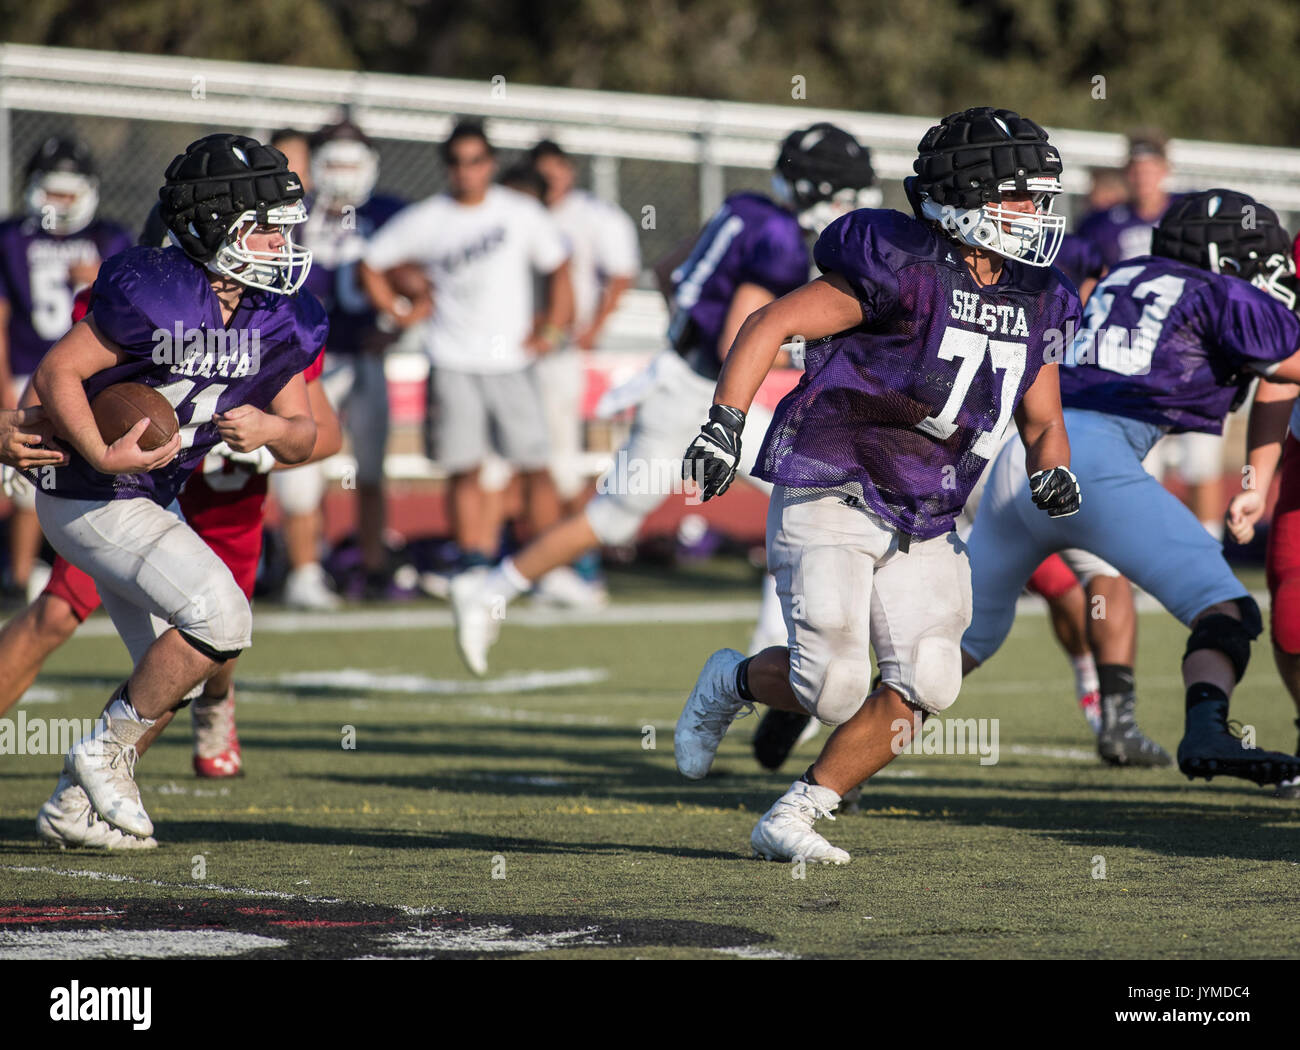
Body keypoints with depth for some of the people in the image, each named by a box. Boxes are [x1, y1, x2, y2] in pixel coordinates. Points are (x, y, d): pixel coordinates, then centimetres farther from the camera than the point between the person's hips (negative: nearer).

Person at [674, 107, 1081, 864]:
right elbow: (772, 324, -13)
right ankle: (733, 683, 21)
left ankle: (794, 817, 4)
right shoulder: (901, 270, -14)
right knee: (834, 690, -13)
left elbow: (1043, 423, 17)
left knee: (923, 687, -8)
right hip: (832, 497, -7)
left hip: (921, 526, 7)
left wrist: (1054, 473, -6)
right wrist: (725, 423, -24)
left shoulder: (1033, 304, 8)